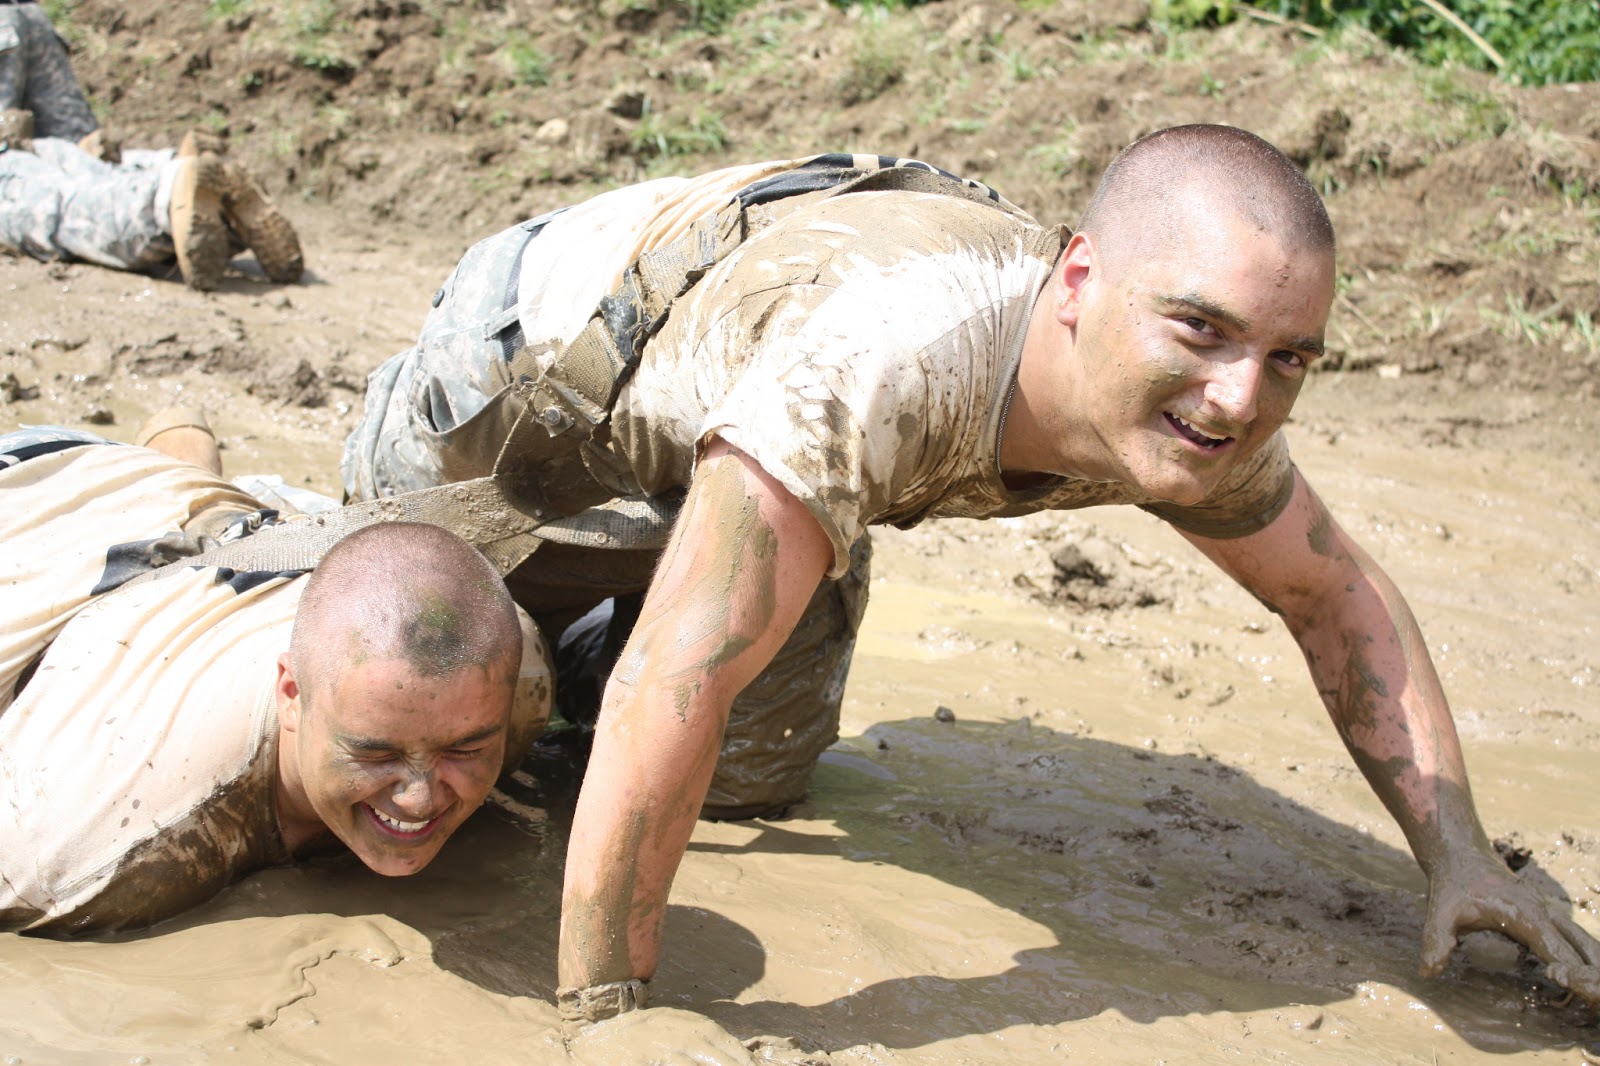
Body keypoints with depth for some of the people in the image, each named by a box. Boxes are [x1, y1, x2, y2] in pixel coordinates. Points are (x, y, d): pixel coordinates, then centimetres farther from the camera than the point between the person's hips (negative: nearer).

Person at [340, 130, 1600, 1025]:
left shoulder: (1190, 408, -26)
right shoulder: (880, 362, -50)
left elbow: (1340, 595, -8)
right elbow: (673, 687, -51)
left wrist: (1460, 855, -15)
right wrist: (602, 1012, -45)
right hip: (546, 344, -5)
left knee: (752, 777, 14)